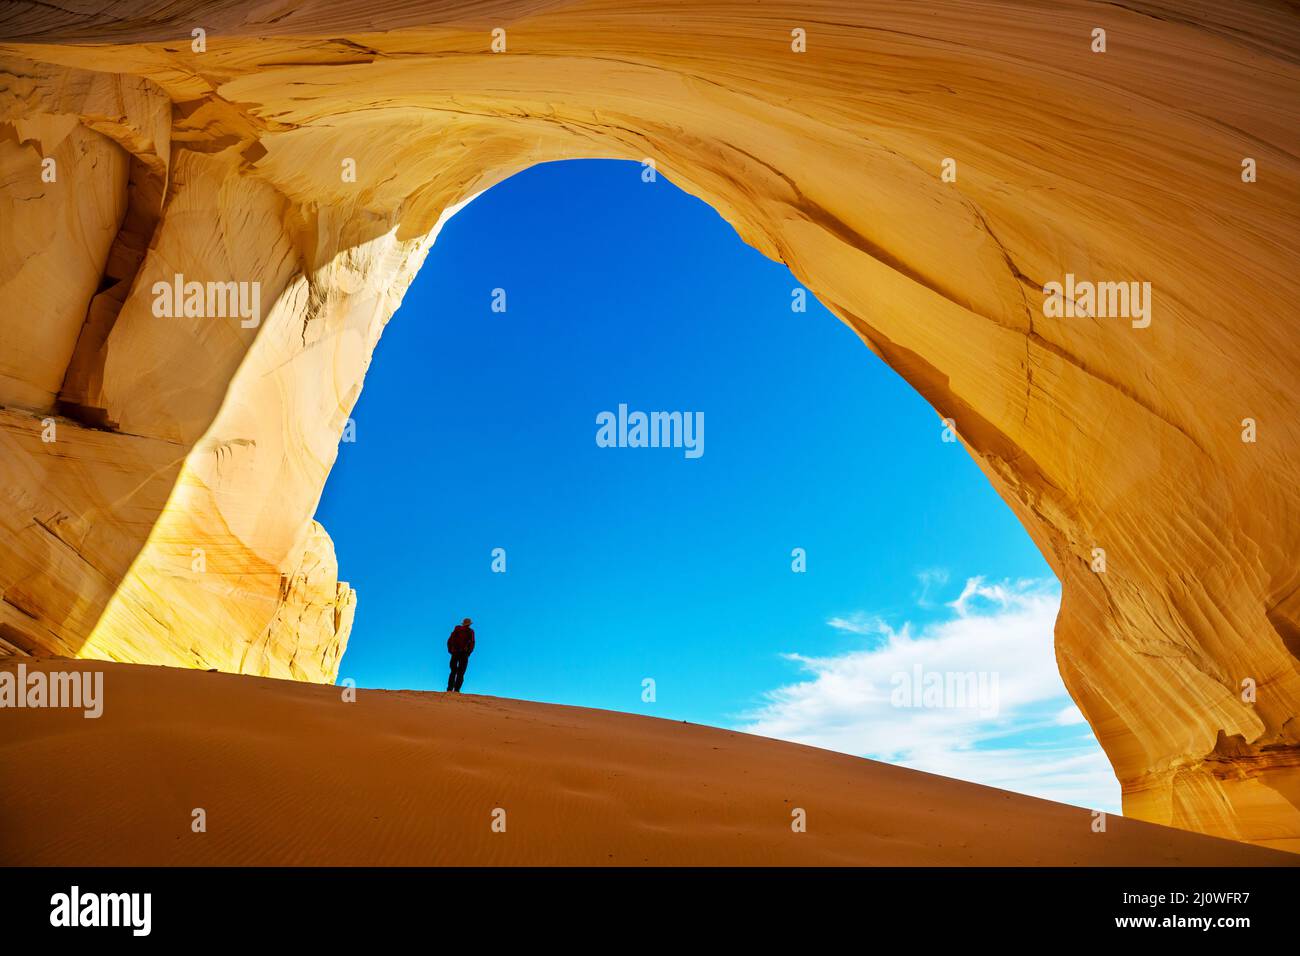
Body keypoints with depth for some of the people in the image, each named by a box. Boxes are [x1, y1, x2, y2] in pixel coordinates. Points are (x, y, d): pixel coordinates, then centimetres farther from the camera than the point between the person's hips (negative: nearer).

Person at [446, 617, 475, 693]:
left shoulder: (456, 629, 10)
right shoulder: (470, 631, 3)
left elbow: (449, 641, 4)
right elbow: (472, 643, -7)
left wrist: (450, 650, 9)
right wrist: (469, 652, 3)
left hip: (455, 653, 3)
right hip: (464, 653, -3)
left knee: (453, 672, 13)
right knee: (460, 673, 0)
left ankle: (449, 689, 1)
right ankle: (456, 690, -11)